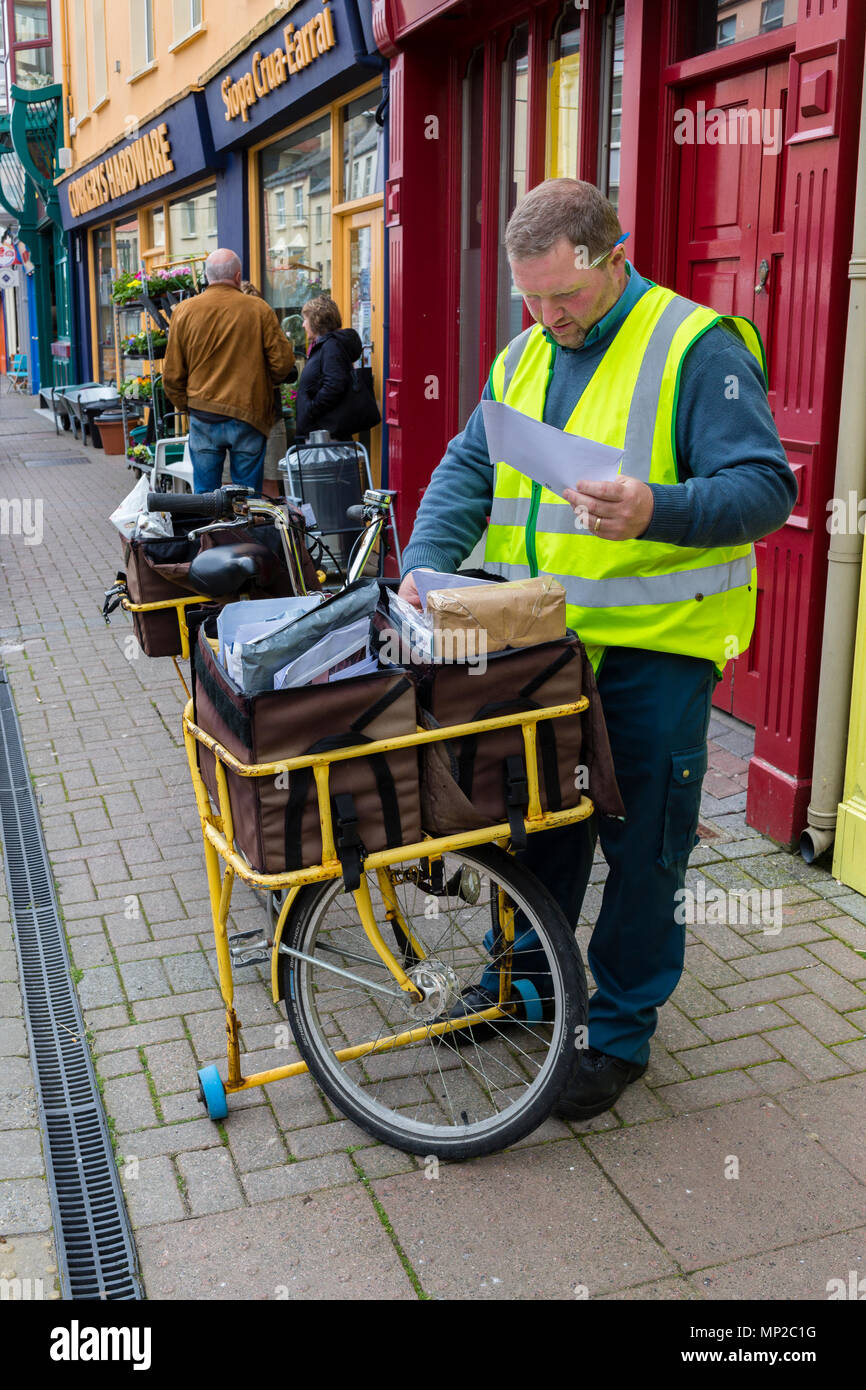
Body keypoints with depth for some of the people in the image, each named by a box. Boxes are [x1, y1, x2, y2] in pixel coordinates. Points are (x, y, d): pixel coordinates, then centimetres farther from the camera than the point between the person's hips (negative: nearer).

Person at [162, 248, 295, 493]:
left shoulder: (184, 312, 2)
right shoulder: (258, 309, -3)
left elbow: (172, 375, 3)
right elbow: (283, 361, -3)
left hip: (203, 418, 2)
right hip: (249, 415, -1)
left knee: (204, 494, 8)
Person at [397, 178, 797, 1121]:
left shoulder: (698, 348, -11)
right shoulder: (521, 360, 11)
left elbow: (765, 488, -16)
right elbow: (466, 471, 9)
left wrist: (657, 512, -34)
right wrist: (427, 562, -9)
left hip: (655, 647, -6)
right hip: (543, 641, 6)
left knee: (642, 842, 5)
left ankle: (621, 1031, 21)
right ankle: (525, 970, 39)